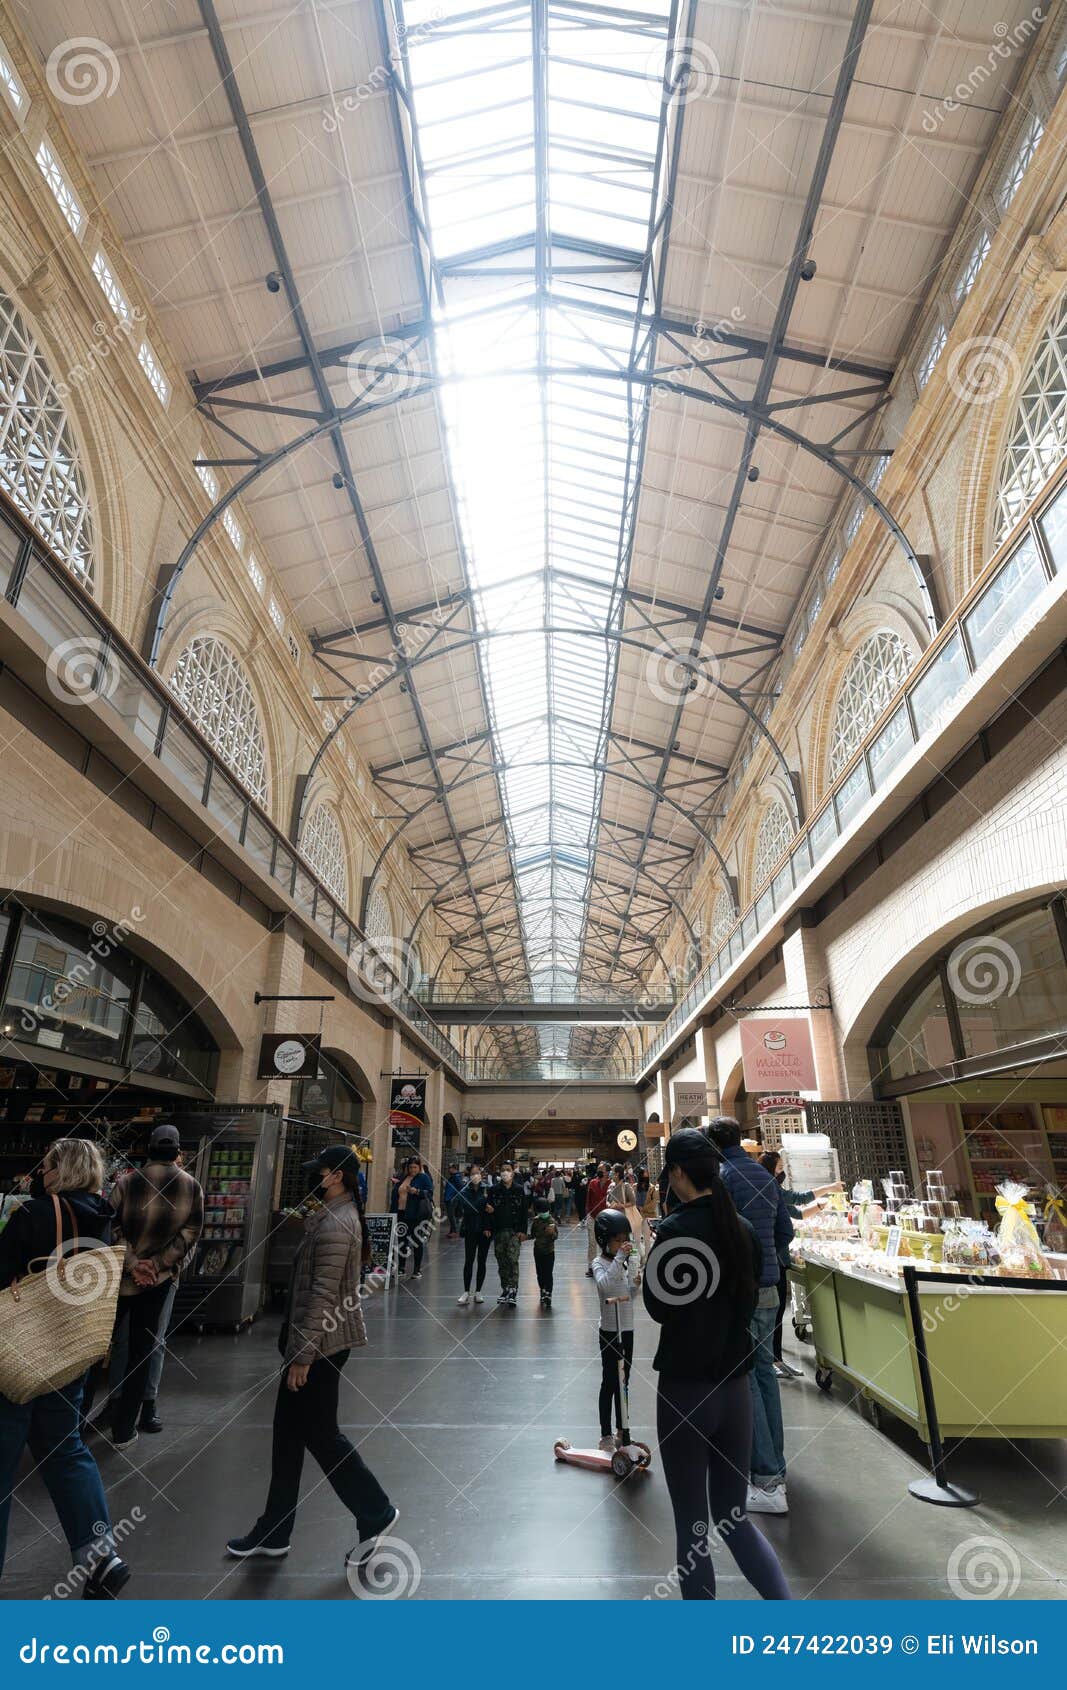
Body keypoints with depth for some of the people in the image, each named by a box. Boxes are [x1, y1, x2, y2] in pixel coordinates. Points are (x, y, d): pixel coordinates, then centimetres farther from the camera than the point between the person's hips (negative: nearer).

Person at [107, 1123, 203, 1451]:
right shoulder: (192, 1186, -5)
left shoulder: (128, 1182, -9)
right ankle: (122, 1430, 17)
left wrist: (132, 1263, -8)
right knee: (142, 1352, 11)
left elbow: (112, 1226, -11)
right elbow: (191, 1232, -8)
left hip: (120, 1275, 0)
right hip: (159, 1279, 1)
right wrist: (157, 1264, -6)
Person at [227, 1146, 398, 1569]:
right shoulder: (339, 1215, 9)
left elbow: (323, 1296, -25)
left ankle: (376, 1514, 19)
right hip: (319, 1342, 10)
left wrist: (303, 1355, -21)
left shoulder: (334, 1224, -23)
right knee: (288, 1433, 16)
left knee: (320, 1434, 4)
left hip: (321, 1345, -10)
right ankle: (273, 1533, 29)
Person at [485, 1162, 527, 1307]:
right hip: (498, 1230, 3)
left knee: (513, 1259, -12)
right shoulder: (494, 1190, 4)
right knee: (501, 1261, 9)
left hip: (514, 1231, -2)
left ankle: (513, 1290, -10)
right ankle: (505, 1288, 21)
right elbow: (489, 1209, 8)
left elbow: (525, 1211, 1)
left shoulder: (519, 1190, 1)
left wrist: (523, 1230, -4)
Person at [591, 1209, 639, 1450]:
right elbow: (604, 1284, -36)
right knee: (609, 1381, 2)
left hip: (627, 1328, 6)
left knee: (623, 1381, 15)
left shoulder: (625, 1262, 6)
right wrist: (619, 1258, -41)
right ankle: (606, 1434, 13)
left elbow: (631, 1295, 12)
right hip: (609, 1330, -6)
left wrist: (637, 1284, -9)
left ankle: (622, 1430, 28)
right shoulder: (599, 1263, -15)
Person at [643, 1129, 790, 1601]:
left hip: (685, 1389, -5)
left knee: (692, 1526, 11)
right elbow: (748, 1301, 10)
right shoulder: (743, 1230, -1)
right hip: (735, 1388, 6)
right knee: (735, 1517, 21)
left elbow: (658, 1308, -9)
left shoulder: (675, 1231, -19)